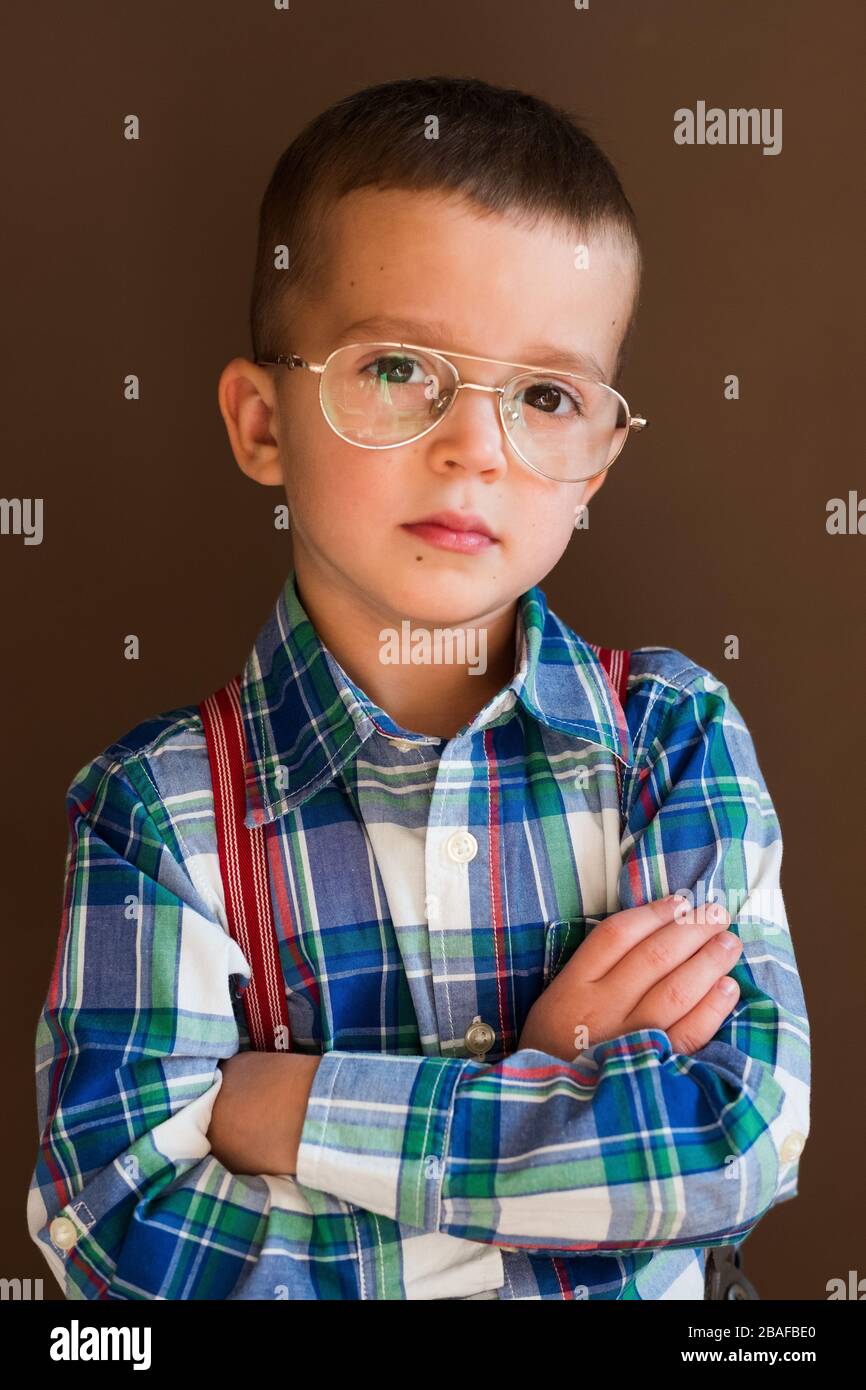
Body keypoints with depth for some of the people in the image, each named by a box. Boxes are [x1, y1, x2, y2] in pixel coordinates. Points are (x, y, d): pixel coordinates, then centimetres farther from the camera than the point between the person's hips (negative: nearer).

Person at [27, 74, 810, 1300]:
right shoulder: (158, 808, -10)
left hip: (648, 1294, 2)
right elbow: (121, 1246, -15)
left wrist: (301, 1107, -19)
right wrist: (556, 1092, -18)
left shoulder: (677, 738, -6)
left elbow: (750, 1140, -14)